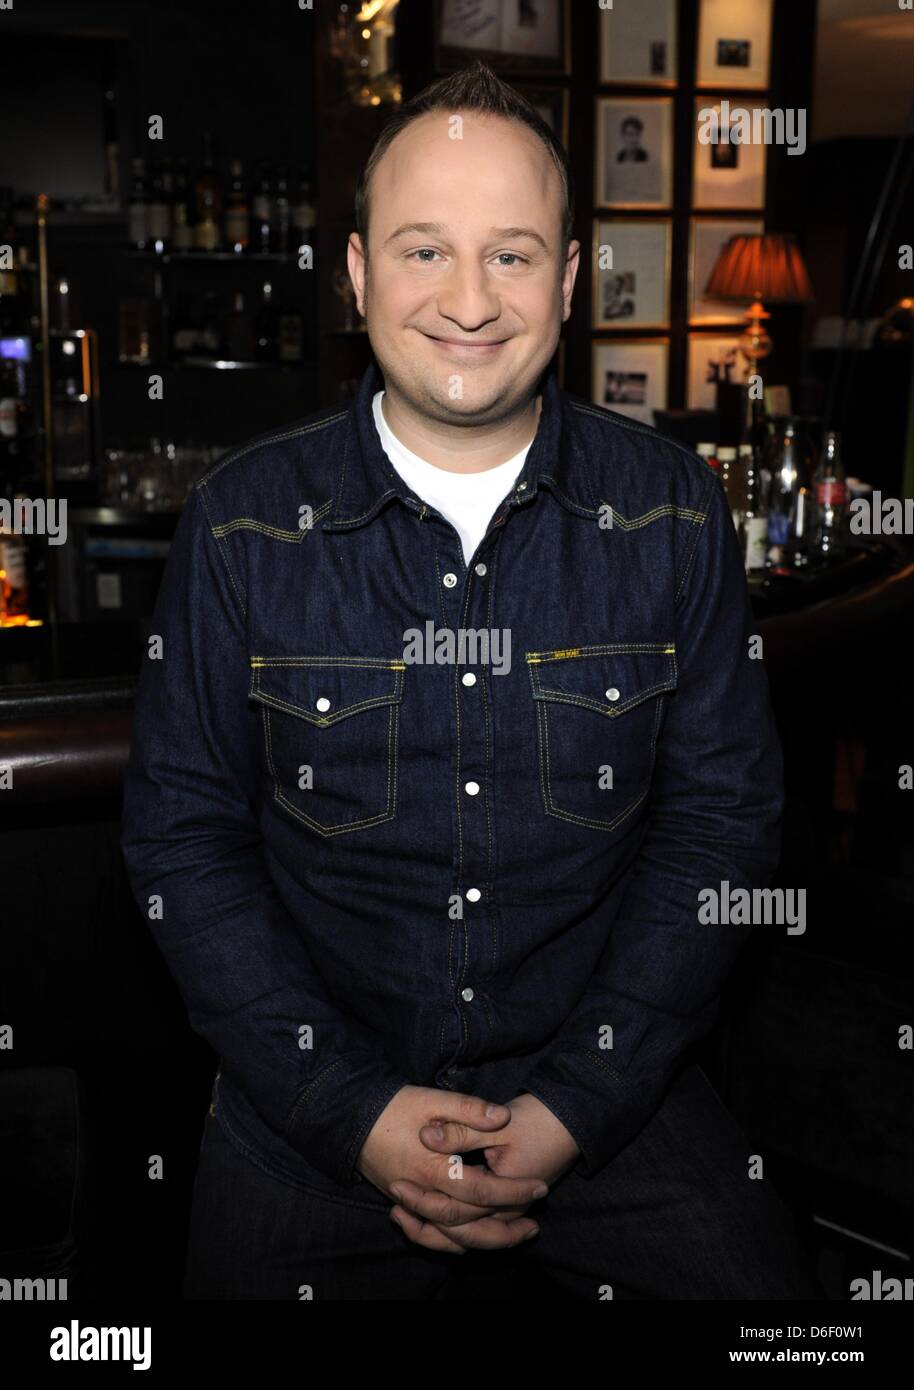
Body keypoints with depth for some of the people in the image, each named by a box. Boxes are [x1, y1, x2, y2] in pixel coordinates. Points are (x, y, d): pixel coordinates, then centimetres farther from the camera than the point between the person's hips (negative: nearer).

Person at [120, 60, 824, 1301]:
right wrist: (350, 1106, -12)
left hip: (606, 1090, 1)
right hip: (315, 1103, 0)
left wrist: (579, 1103, -10)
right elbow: (182, 832, -4)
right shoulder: (241, 521, -7)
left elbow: (723, 812, -2)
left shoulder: (674, 512, -5)